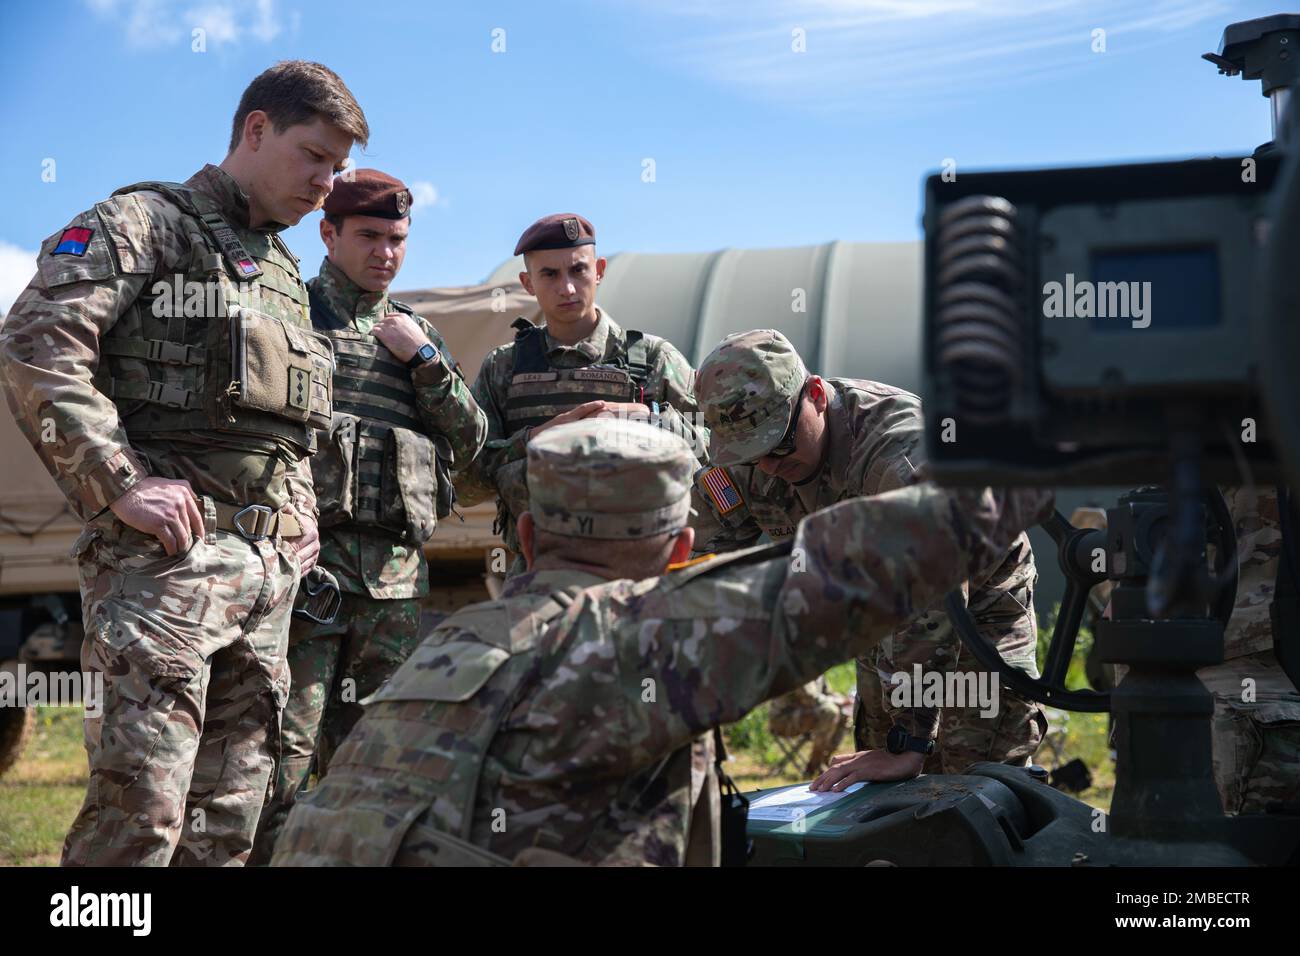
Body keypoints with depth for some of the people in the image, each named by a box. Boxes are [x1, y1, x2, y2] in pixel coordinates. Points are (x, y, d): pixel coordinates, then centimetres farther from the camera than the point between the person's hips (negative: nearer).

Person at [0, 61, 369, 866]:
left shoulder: (286, 277, 25)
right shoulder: (149, 221, 0)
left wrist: (303, 515, 16)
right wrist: (122, 484, -18)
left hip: (270, 566, 8)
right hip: (169, 551, -8)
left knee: (228, 823, 9)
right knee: (142, 809, -14)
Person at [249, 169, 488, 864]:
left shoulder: (417, 333, 21)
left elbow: (470, 442, 15)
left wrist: (425, 360, 2)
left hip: (396, 572, 5)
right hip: (308, 551, -4)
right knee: (285, 744, -8)